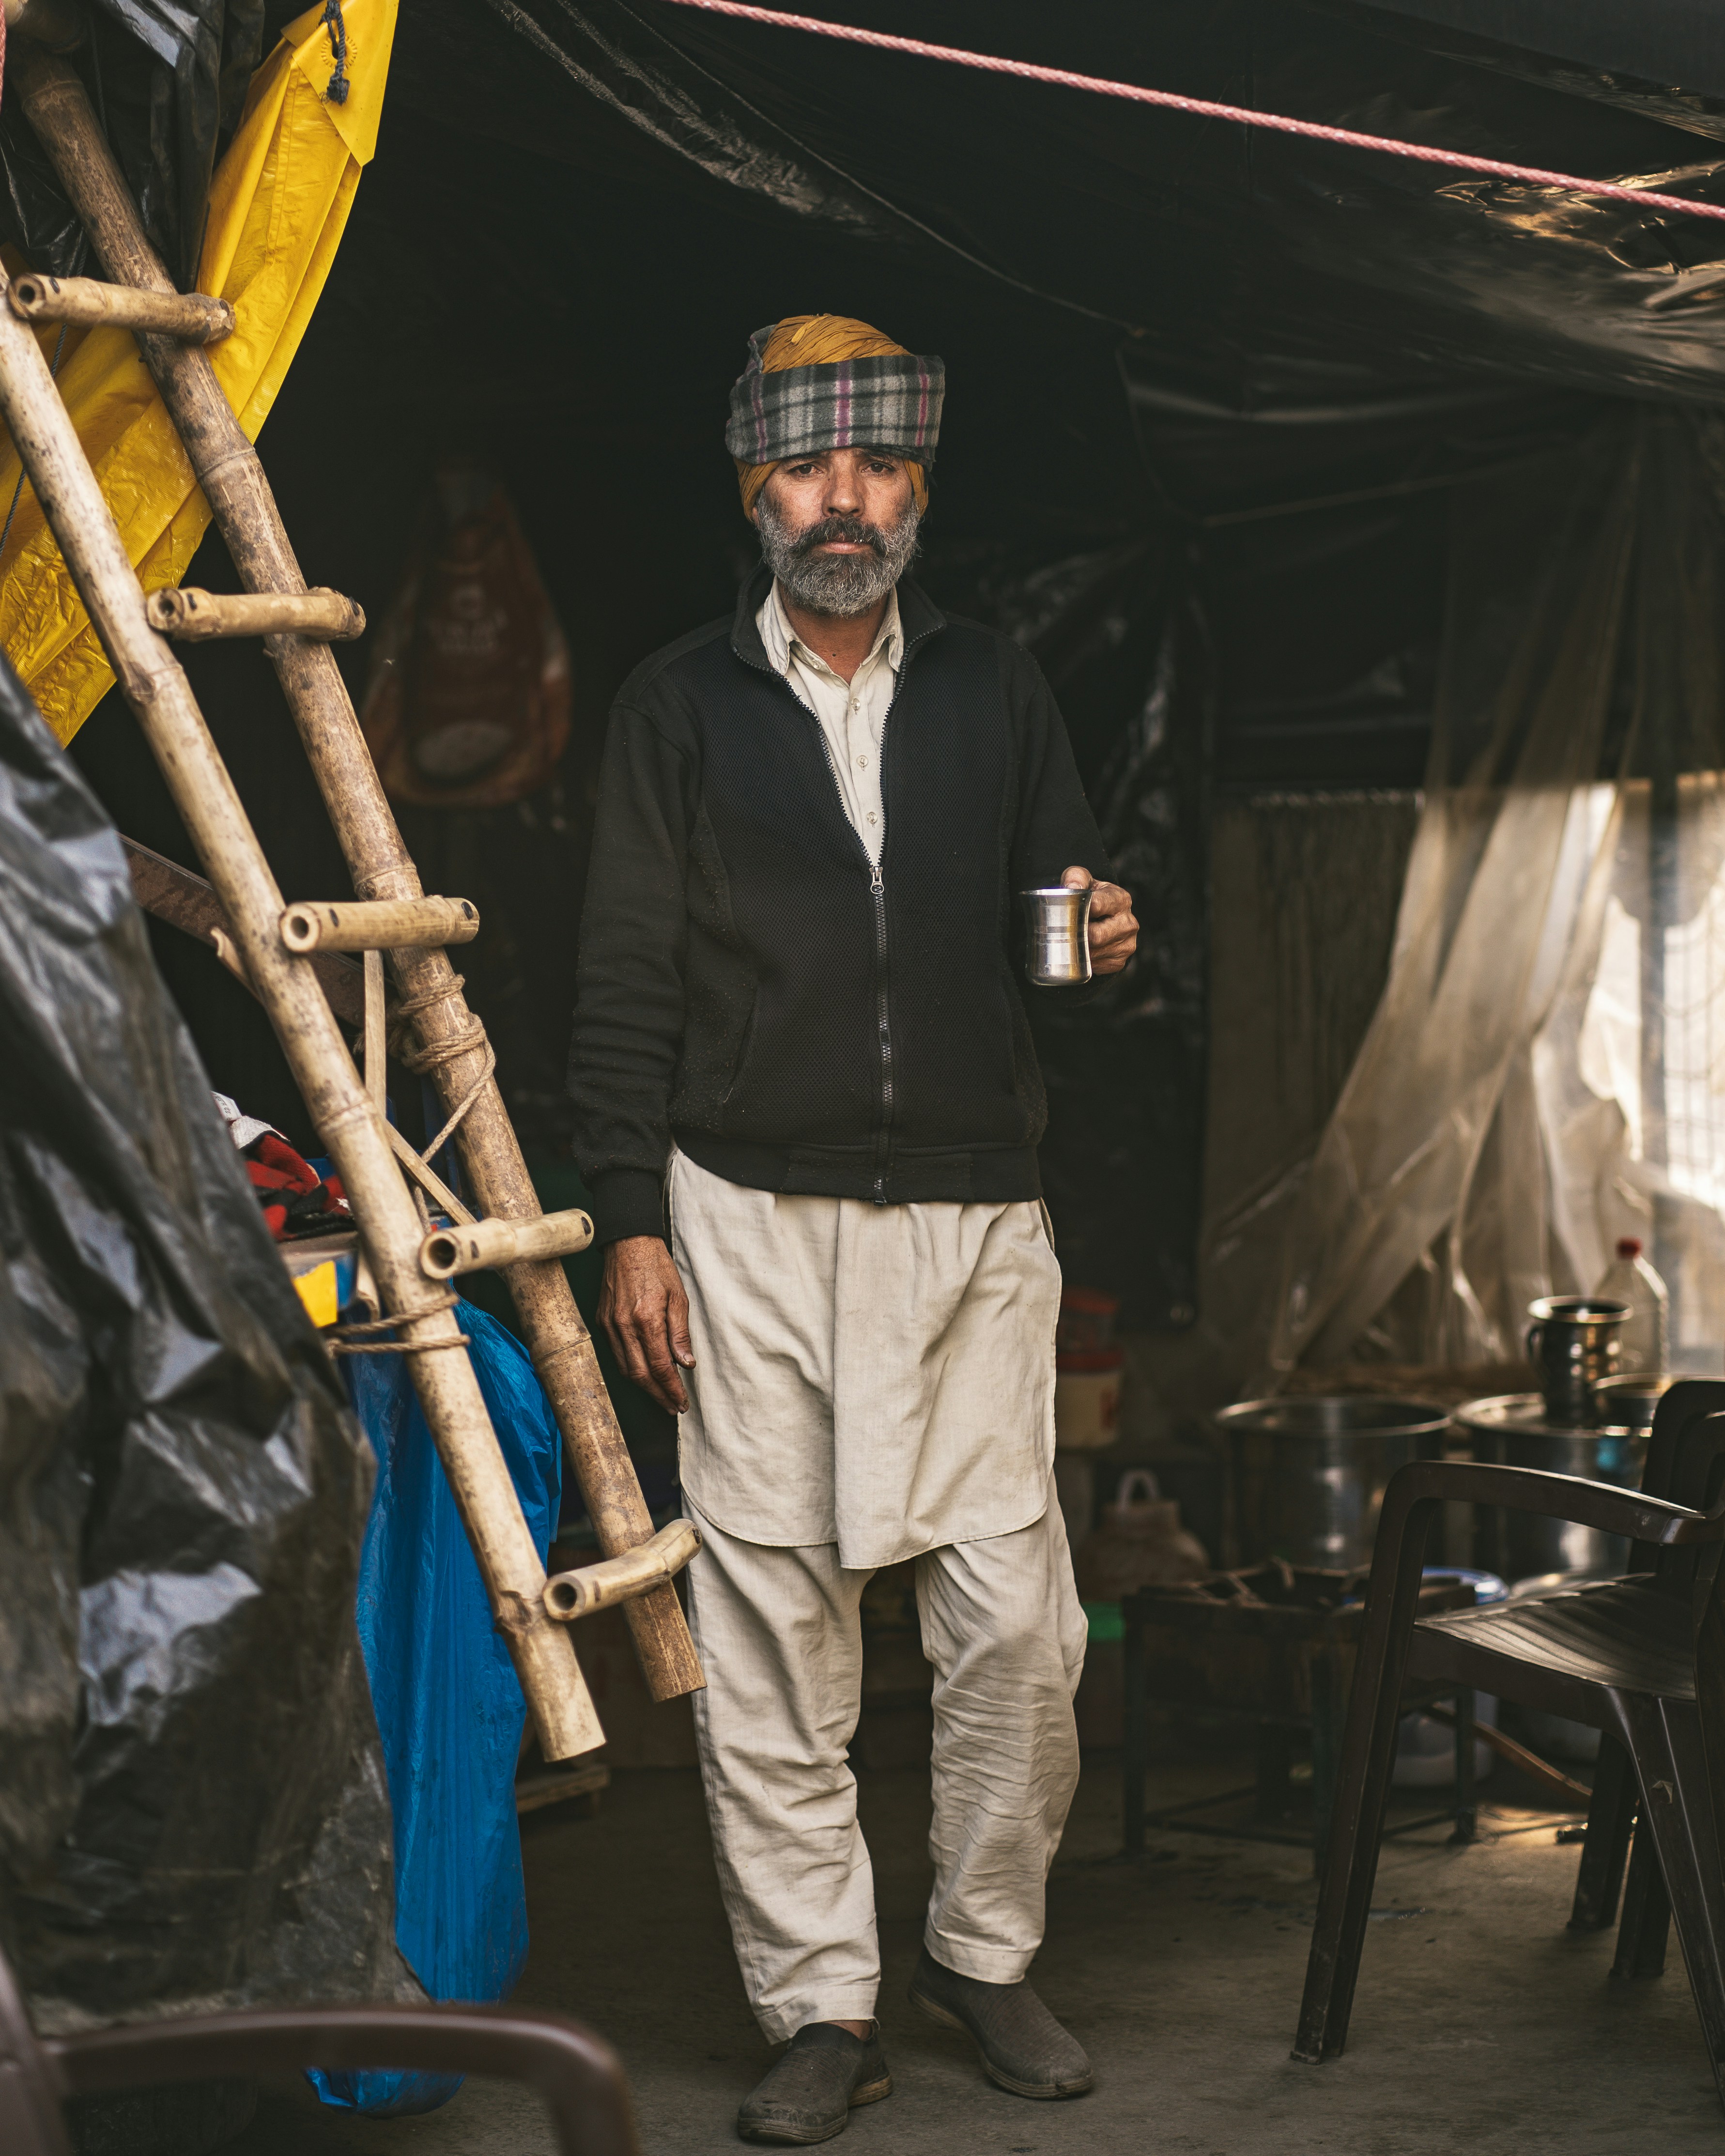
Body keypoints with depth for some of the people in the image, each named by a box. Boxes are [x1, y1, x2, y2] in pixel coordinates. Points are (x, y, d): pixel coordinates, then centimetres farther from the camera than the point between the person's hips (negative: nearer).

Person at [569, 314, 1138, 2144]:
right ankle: (819, 2009, 11)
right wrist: (631, 1222, -3)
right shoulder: (680, 704, 7)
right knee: (767, 1629, 0)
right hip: (752, 1222, -1)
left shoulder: (995, 692, 13)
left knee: (1018, 1623, -1)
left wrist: (1101, 943, -5)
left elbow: (1054, 905, 20)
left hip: (972, 1222, 2)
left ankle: (985, 1949, 20)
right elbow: (626, 981, 3)